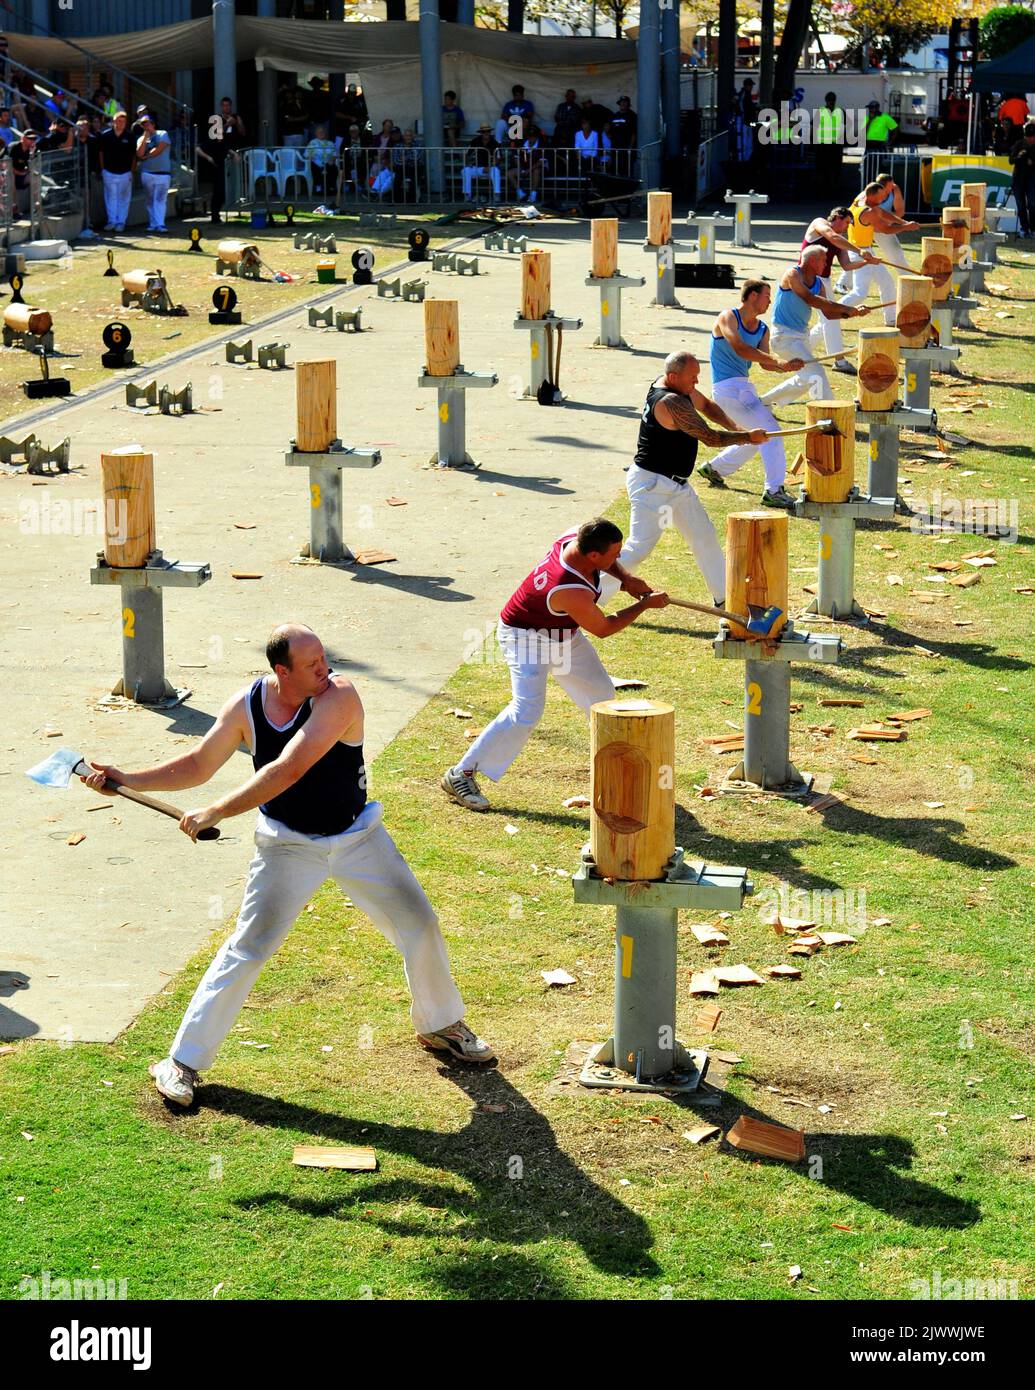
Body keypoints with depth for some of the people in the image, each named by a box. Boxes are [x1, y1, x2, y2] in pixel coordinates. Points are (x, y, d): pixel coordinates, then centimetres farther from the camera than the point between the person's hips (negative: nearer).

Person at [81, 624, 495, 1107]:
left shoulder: (340, 697, -26)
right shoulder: (245, 707, -13)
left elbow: (288, 770, -34)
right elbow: (197, 766, -1)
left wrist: (216, 812, -34)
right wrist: (125, 779, -10)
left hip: (357, 836, 0)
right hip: (288, 845, 0)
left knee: (419, 927, 5)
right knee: (246, 950, -8)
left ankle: (440, 1025, 32)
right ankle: (182, 1060, 3)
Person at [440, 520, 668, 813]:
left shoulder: (576, 536, -21)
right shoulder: (571, 592, -41)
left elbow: (604, 561, 7)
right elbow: (603, 628, -22)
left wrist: (625, 579, -8)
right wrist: (646, 604, -12)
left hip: (563, 634, 9)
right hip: (526, 636, -9)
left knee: (600, 694, 18)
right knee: (526, 711, -22)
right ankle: (461, 774, -15)